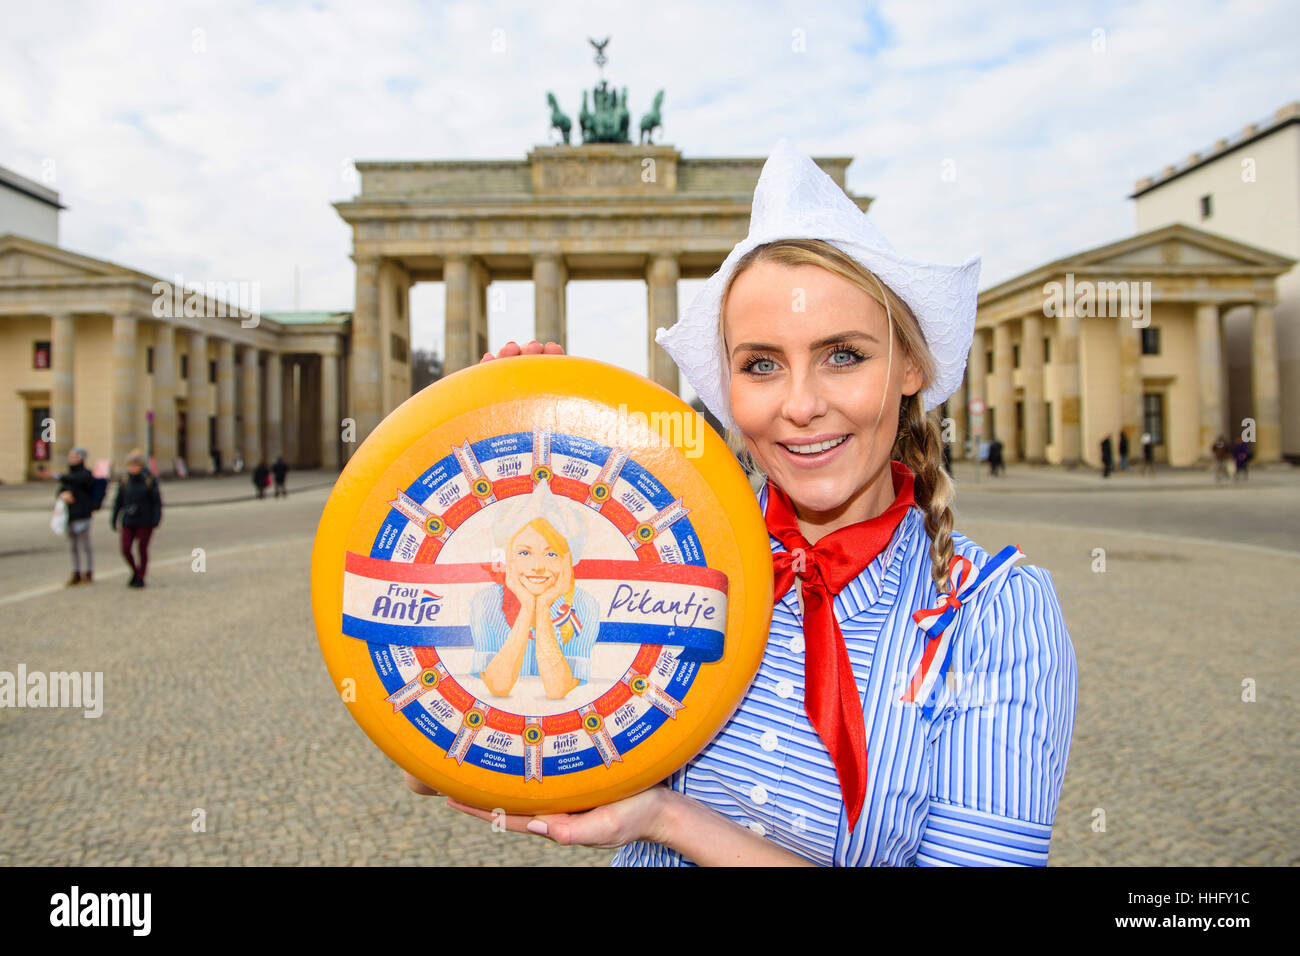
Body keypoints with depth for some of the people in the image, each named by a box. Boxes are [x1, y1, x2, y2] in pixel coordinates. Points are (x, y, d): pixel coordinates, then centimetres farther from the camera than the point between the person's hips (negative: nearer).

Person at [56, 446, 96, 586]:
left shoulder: (86, 474, -7)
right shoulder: (70, 473, 15)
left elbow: (74, 480, -27)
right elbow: (61, 489, 10)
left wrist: (62, 477, -12)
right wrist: (63, 494, -11)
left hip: (81, 515, -8)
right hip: (70, 515, 8)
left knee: (84, 545, -3)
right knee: (74, 546, 10)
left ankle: (89, 574, 6)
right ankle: (76, 574, 16)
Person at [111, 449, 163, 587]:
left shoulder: (150, 480, -5)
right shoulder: (124, 481, 4)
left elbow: (157, 501, -4)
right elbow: (118, 502, 11)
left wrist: (156, 518, -13)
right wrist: (114, 519, 8)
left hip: (145, 522, -3)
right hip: (128, 522, 3)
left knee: (142, 549, 2)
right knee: (125, 549, -2)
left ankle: (140, 578, 14)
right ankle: (135, 572, 23)